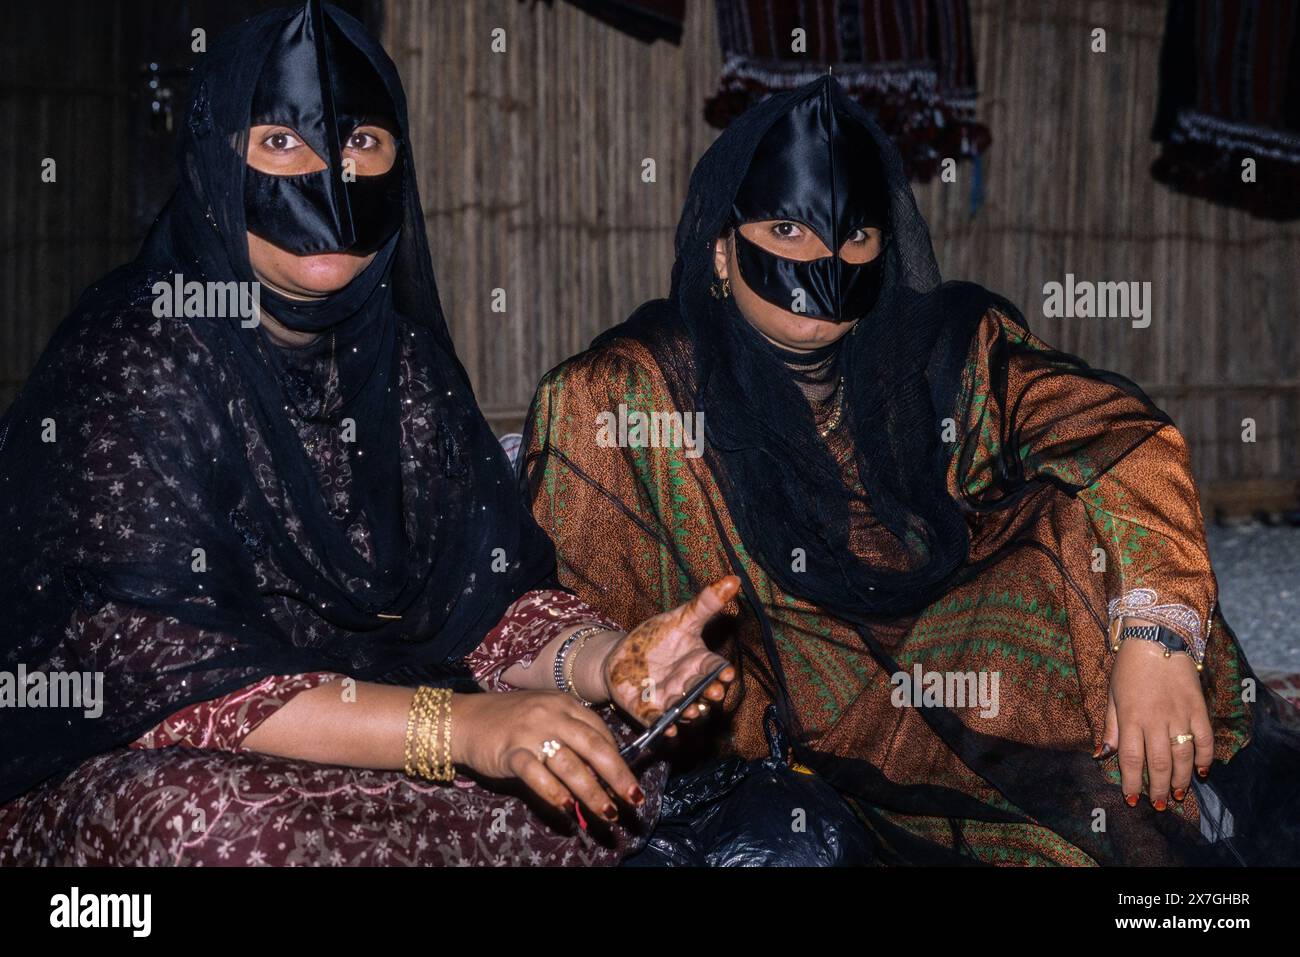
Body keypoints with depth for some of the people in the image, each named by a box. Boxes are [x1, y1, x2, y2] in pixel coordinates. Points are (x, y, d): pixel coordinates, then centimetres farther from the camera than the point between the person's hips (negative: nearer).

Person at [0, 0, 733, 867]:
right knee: (226, 823, -38)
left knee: (617, 758, -10)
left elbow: (486, 593, 1)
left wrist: (603, 660, -22)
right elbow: (150, 669, -24)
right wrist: (452, 727, -33)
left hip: (361, 762, 6)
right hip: (114, 779, -6)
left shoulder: (399, 355, 4)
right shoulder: (129, 358, -16)